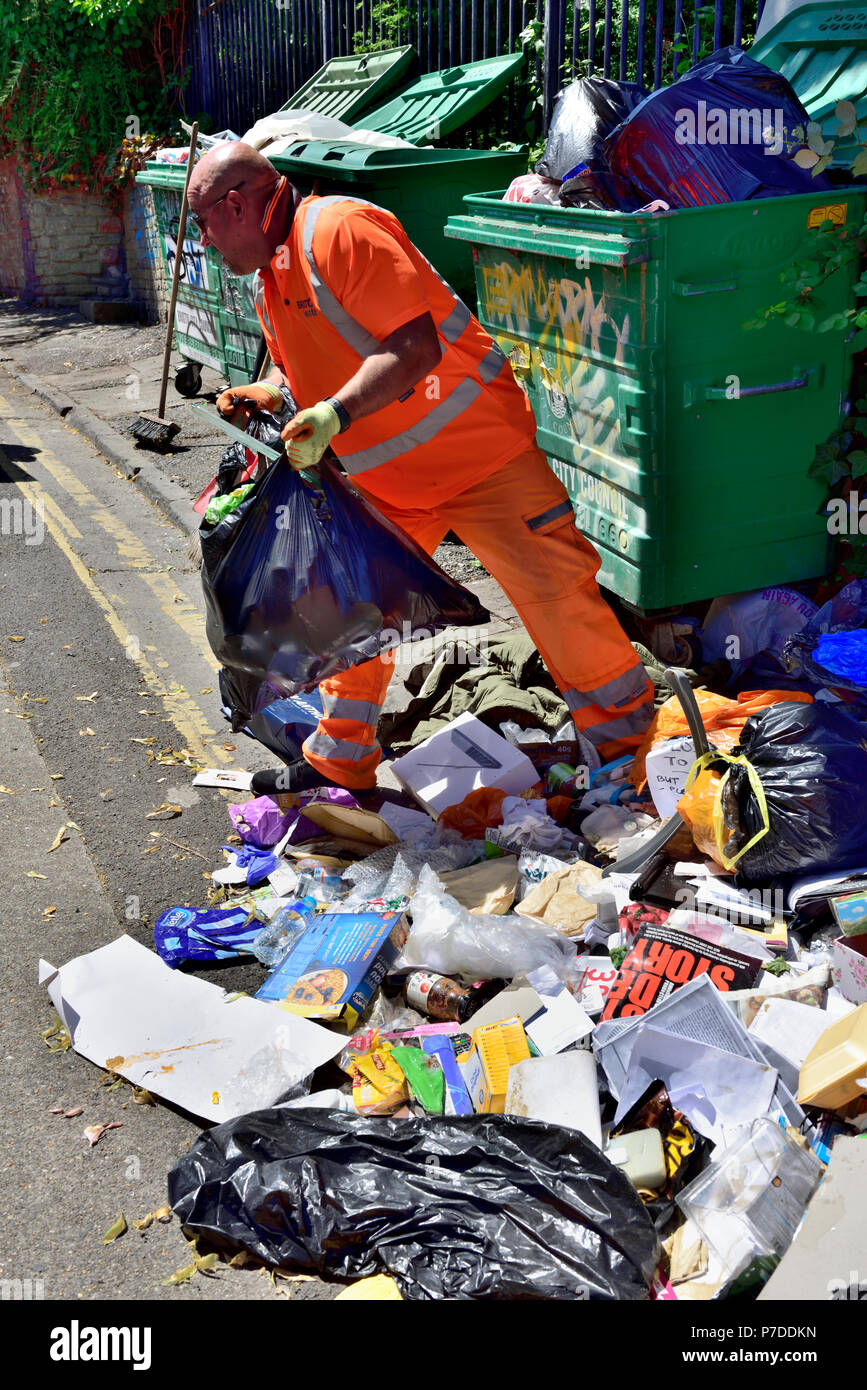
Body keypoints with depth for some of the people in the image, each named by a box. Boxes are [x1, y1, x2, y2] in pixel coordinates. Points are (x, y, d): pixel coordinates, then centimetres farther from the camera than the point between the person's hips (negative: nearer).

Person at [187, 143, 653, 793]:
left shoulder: (339, 229, -20)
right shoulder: (270, 275, 9)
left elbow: (415, 347, -28)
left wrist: (335, 414, -35)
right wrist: (262, 394, -2)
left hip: (477, 446, -9)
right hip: (386, 483, 9)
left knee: (556, 591, -7)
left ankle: (629, 737, 11)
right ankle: (339, 762, 24)